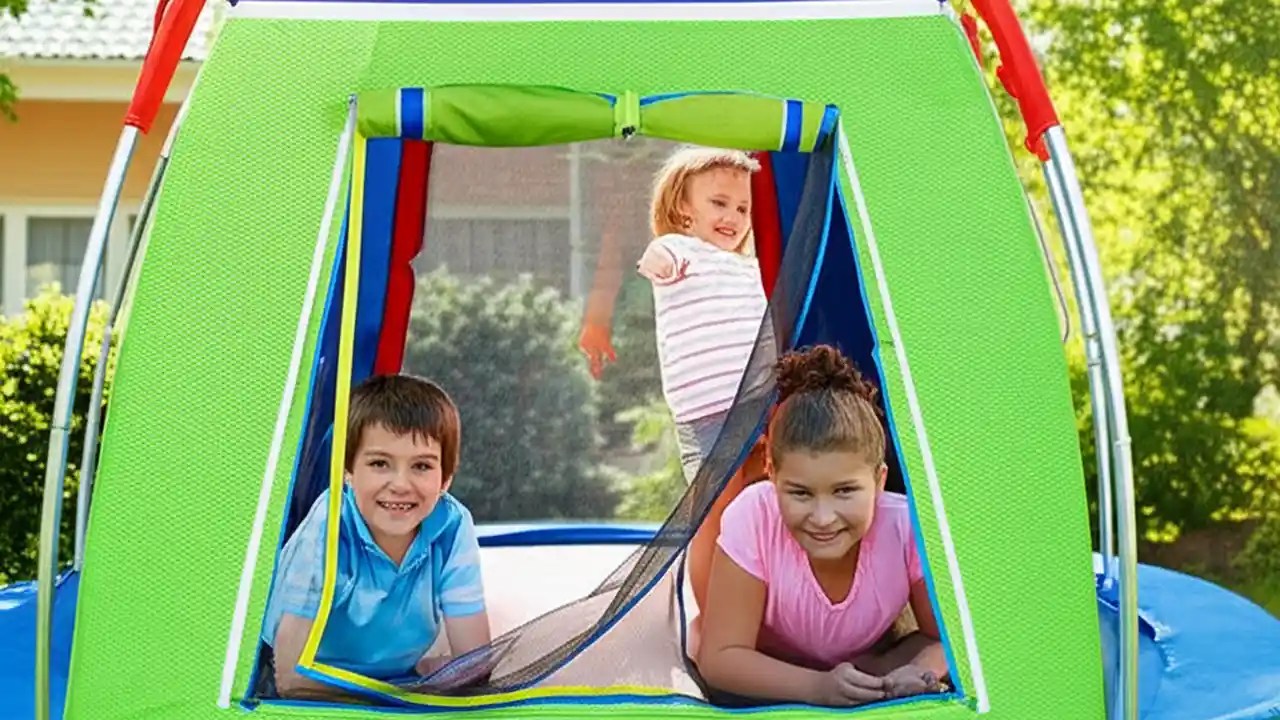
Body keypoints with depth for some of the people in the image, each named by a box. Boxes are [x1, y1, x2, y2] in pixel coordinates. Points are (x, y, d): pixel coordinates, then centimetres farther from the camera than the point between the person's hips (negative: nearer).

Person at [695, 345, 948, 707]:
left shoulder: (906, 526, -27)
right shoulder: (752, 519, -31)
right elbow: (720, 657, -26)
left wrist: (920, 671, -35)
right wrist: (818, 686, -40)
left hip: (864, 664, 3)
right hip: (769, 688, -3)